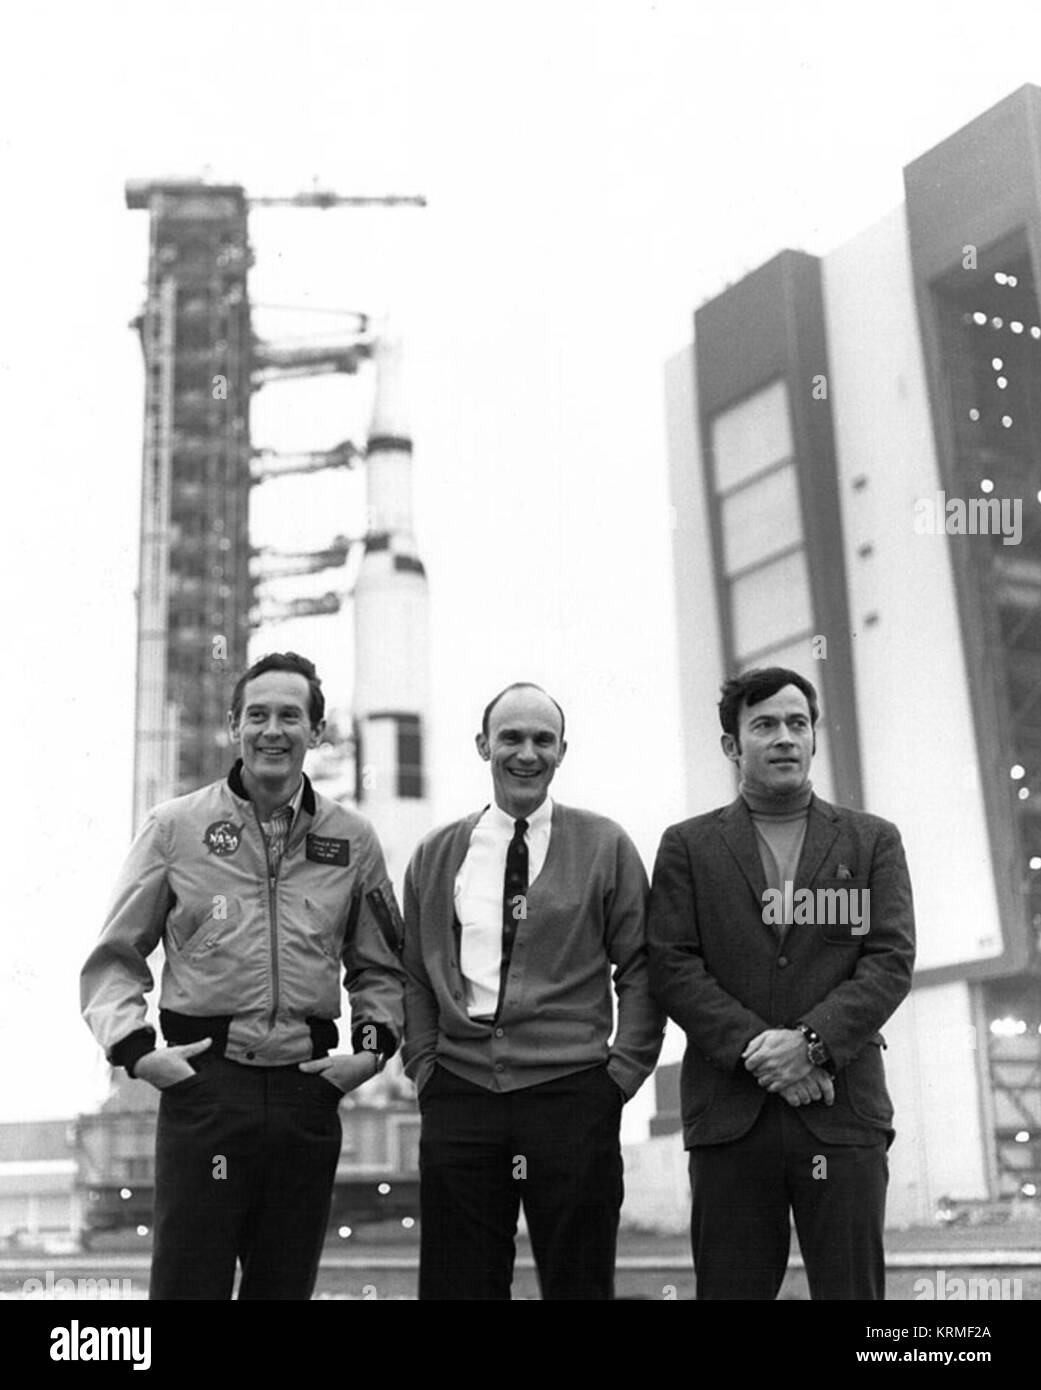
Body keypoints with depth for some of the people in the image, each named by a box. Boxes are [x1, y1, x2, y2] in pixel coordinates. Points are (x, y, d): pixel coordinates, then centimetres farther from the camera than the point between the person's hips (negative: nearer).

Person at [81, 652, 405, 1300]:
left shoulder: (352, 839, 8)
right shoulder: (175, 826, 2)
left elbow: (380, 968, 18)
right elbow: (116, 955, 6)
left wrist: (374, 1044, 3)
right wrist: (133, 1045, -8)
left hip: (309, 1087, 3)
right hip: (203, 1081, -2)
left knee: (287, 1282, 12)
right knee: (187, 1277, -2)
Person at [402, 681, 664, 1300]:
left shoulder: (607, 846, 4)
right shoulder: (436, 855, 11)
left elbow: (640, 969, 4)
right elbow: (415, 975, 15)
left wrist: (624, 1070, -3)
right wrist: (424, 1064, 5)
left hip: (573, 1093, -2)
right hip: (459, 1095, 2)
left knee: (579, 1280, 3)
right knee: (457, 1282, 4)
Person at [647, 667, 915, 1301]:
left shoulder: (874, 840, 13)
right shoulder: (688, 846, 11)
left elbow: (892, 961, 2)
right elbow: (671, 965, 0)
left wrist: (811, 1042, -12)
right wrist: (755, 1048, -12)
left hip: (843, 1111, 1)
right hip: (729, 1113, 0)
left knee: (853, 1289, 1)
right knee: (730, 1288, 2)